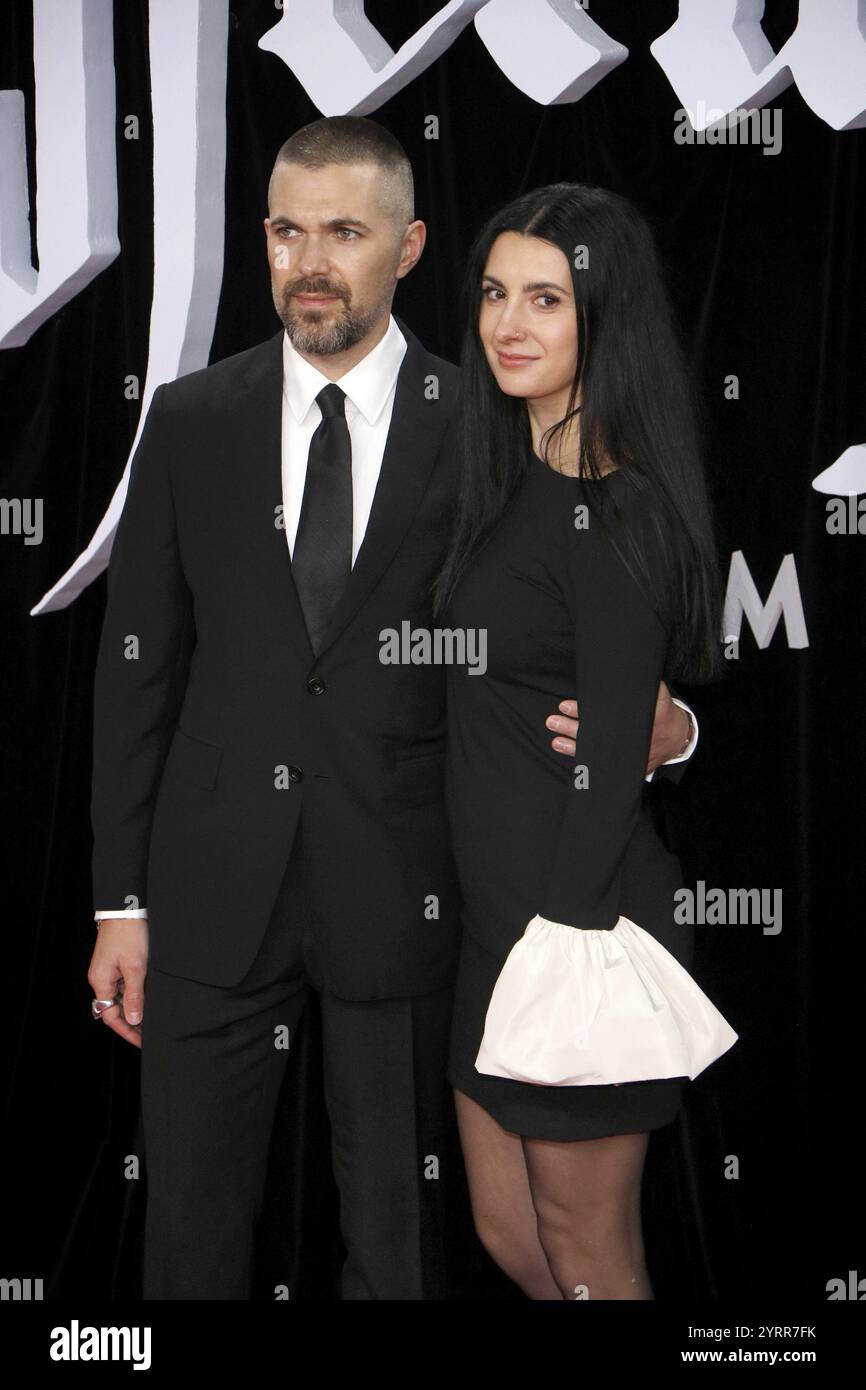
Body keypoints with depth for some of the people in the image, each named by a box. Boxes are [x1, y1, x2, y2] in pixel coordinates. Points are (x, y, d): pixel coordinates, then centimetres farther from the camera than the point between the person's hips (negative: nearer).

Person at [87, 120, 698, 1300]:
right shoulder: (190, 421, 3)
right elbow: (139, 665, 5)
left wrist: (661, 728, -21)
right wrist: (121, 900, 3)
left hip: (402, 892, -1)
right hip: (216, 887, 2)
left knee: (397, 1235, 12)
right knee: (192, 1226, 11)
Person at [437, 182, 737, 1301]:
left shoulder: (620, 513, -18)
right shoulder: (518, 483, 11)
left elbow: (612, 761, -19)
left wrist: (564, 951, -19)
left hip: (580, 923, -9)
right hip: (498, 914, 9)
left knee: (587, 1258, 6)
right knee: (505, 1230, 18)